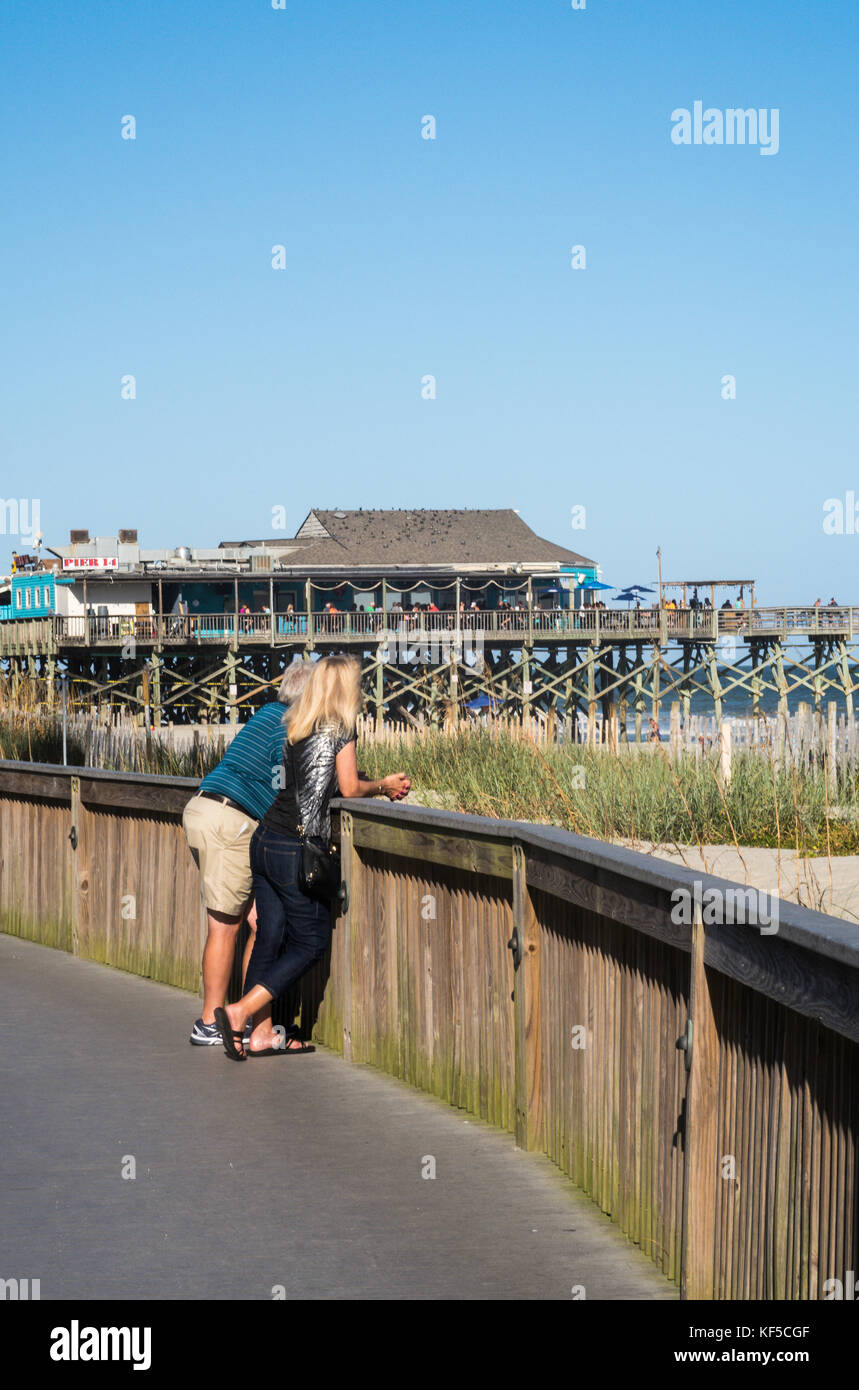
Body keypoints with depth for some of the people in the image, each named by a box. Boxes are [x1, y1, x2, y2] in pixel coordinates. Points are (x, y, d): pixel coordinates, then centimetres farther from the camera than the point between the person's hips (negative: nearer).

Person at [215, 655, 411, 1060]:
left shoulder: (295, 728, 14)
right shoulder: (340, 729, -6)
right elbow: (349, 788, -6)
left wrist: (380, 787, 22)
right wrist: (383, 786, 13)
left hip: (264, 841, 7)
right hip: (296, 850, -7)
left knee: (269, 936, 10)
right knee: (311, 942, 3)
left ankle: (261, 1033, 11)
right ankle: (239, 1011, -8)